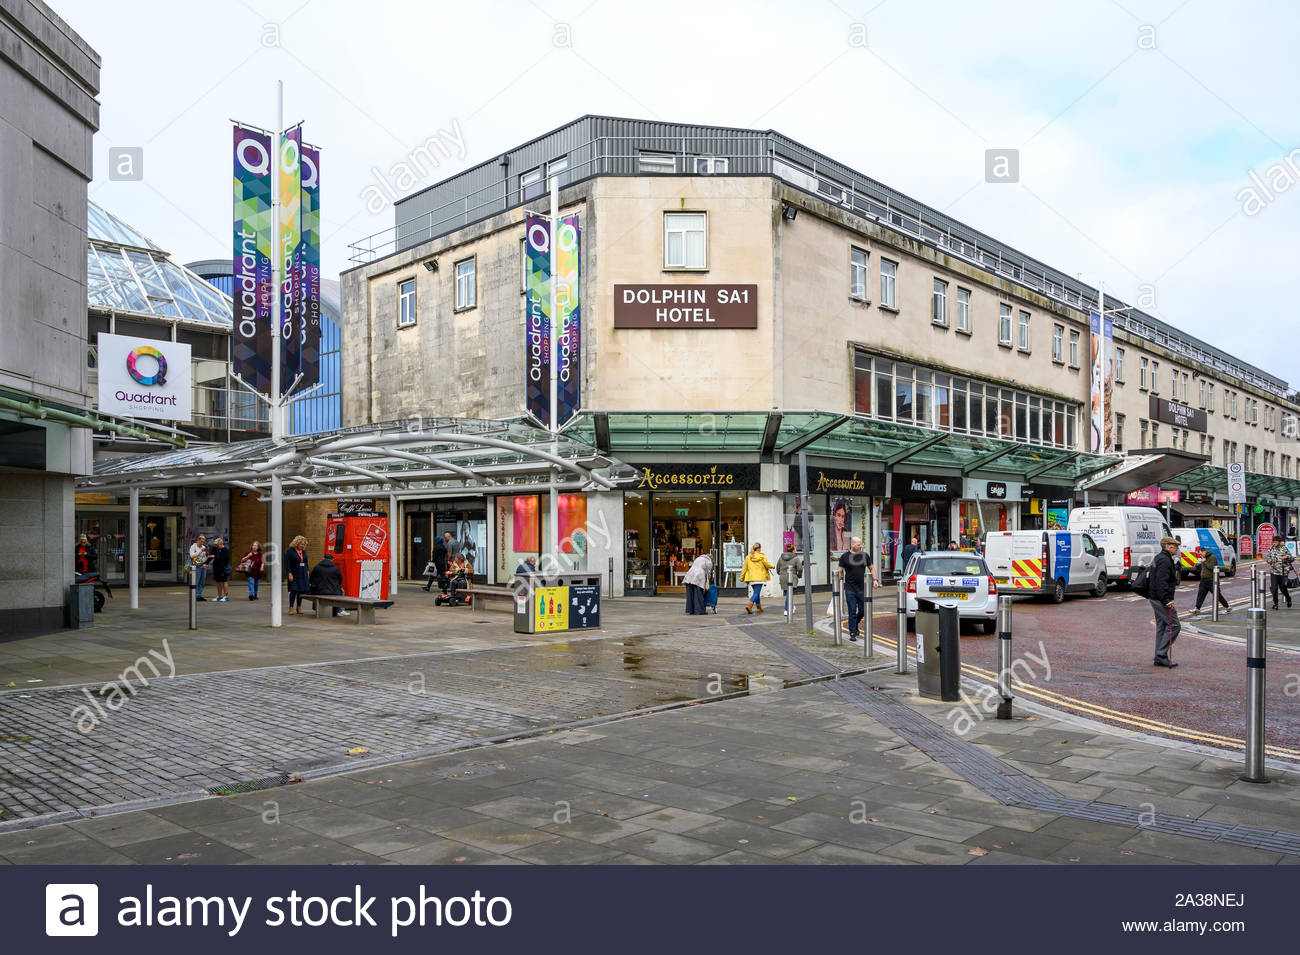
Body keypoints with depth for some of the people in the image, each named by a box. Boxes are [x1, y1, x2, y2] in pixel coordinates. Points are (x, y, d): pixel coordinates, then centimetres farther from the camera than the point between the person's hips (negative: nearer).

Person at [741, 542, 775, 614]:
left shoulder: (748, 557, 6)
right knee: (756, 593, -6)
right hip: (759, 578, -5)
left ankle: (759, 608, 24)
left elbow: (745, 568, 7)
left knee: (756, 592, 18)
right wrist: (773, 566, 17)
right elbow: (767, 564, -5)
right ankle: (749, 606, -24)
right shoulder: (761, 556, -7)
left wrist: (742, 577, 13)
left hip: (751, 578, 5)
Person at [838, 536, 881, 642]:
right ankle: (852, 633, 9)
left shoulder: (865, 555, 8)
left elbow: (871, 568, 15)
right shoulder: (844, 556, 0)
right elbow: (840, 572, 4)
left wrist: (875, 579, 1)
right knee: (852, 612, -1)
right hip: (850, 589, -3)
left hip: (862, 589, 3)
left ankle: (855, 624, 34)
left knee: (863, 611, 6)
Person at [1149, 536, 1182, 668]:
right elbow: (1162, 582, -24)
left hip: (1155, 598, 11)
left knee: (1162, 626, 13)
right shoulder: (1165, 560, -16)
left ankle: (1159, 658, 15)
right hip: (1161, 598, -11)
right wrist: (1166, 600, -26)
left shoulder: (1159, 558, 18)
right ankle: (1161, 654, -8)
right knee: (1174, 625, -7)